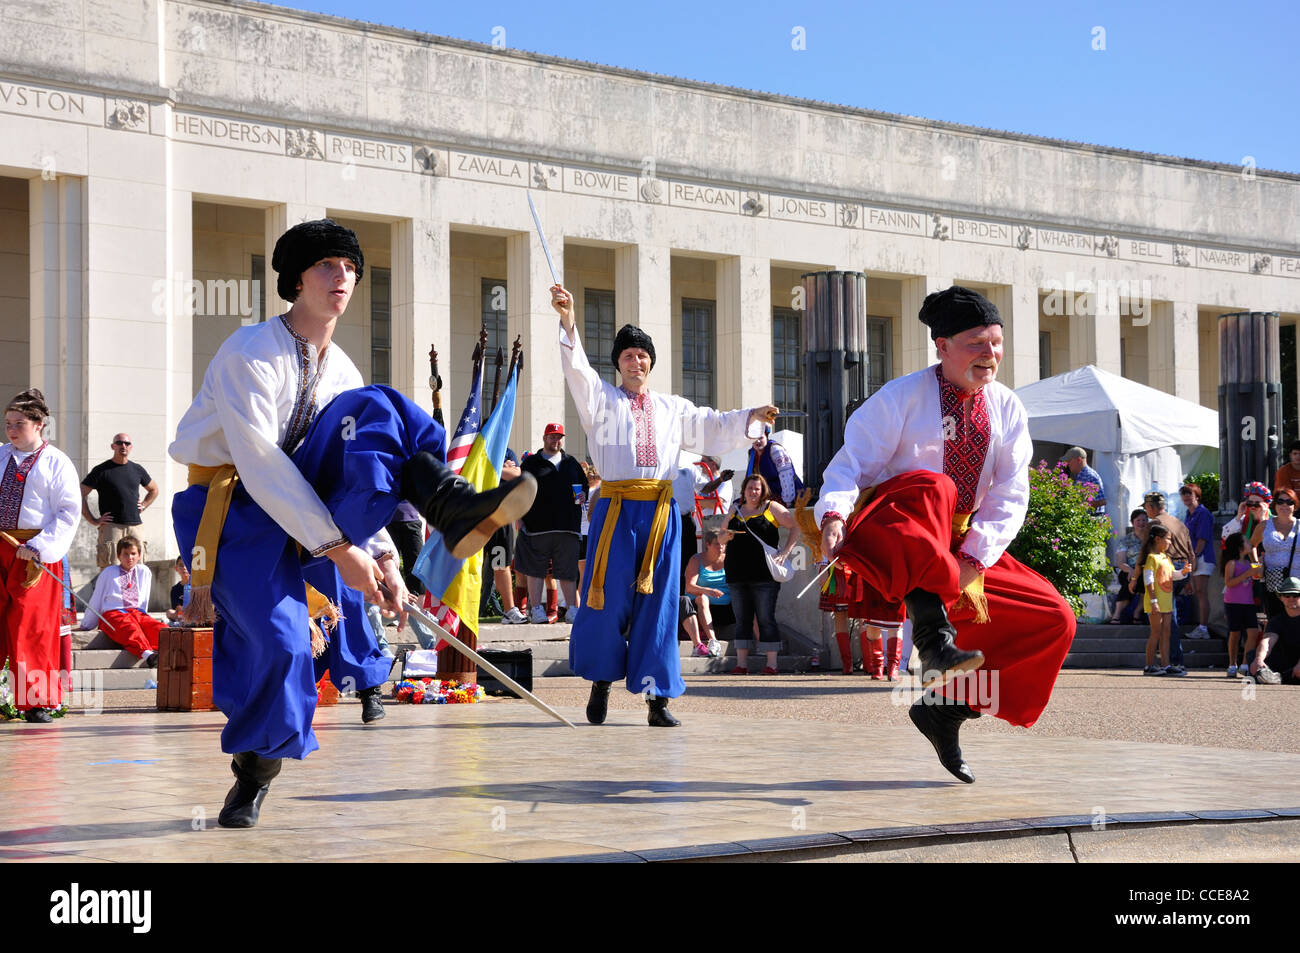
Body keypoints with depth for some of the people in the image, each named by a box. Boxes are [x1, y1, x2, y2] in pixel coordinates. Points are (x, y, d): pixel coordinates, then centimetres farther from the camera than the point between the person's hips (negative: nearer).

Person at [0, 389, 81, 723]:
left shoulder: (57, 462, 0)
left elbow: (69, 512, -6)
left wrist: (38, 546, -15)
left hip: (36, 553, -4)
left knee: (33, 626, -5)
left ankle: (38, 701, 4)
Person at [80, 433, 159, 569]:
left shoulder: (137, 470, 14)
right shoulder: (101, 470, 1)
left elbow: (154, 490, 32)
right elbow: (80, 494, -2)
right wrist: (93, 520, -8)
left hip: (134, 526, 4)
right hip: (111, 526, -4)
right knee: (108, 568, -11)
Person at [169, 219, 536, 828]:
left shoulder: (342, 373, 7)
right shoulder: (250, 353, -16)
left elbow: (359, 482, 11)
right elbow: (260, 465, -25)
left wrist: (385, 559, -4)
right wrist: (339, 548, -28)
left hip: (305, 497, 6)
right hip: (236, 511, -5)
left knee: (373, 411, -19)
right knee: (278, 636, -30)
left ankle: (453, 509, -35)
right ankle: (254, 772, -13)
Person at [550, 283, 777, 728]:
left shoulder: (673, 408, 20)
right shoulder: (602, 399, 9)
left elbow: (710, 427, 21)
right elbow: (577, 369, -6)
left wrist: (750, 416, 4)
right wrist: (567, 322, -21)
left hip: (661, 510, 2)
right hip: (616, 507, -2)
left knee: (657, 601, -1)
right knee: (610, 597, -4)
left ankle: (657, 697, 0)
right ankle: (601, 681, 17)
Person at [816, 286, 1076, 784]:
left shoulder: (1007, 410, 7)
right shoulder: (902, 397, -6)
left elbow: (1009, 496, 0)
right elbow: (851, 463, -14)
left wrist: (975, 559, -16)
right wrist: (834, 514, -35)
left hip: (965, 550, 6)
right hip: (890, 537, -6)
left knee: (1054, 620, -4)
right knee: (932, 487, -39)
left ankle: (947, 707, 3)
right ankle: (934, 643, -48)